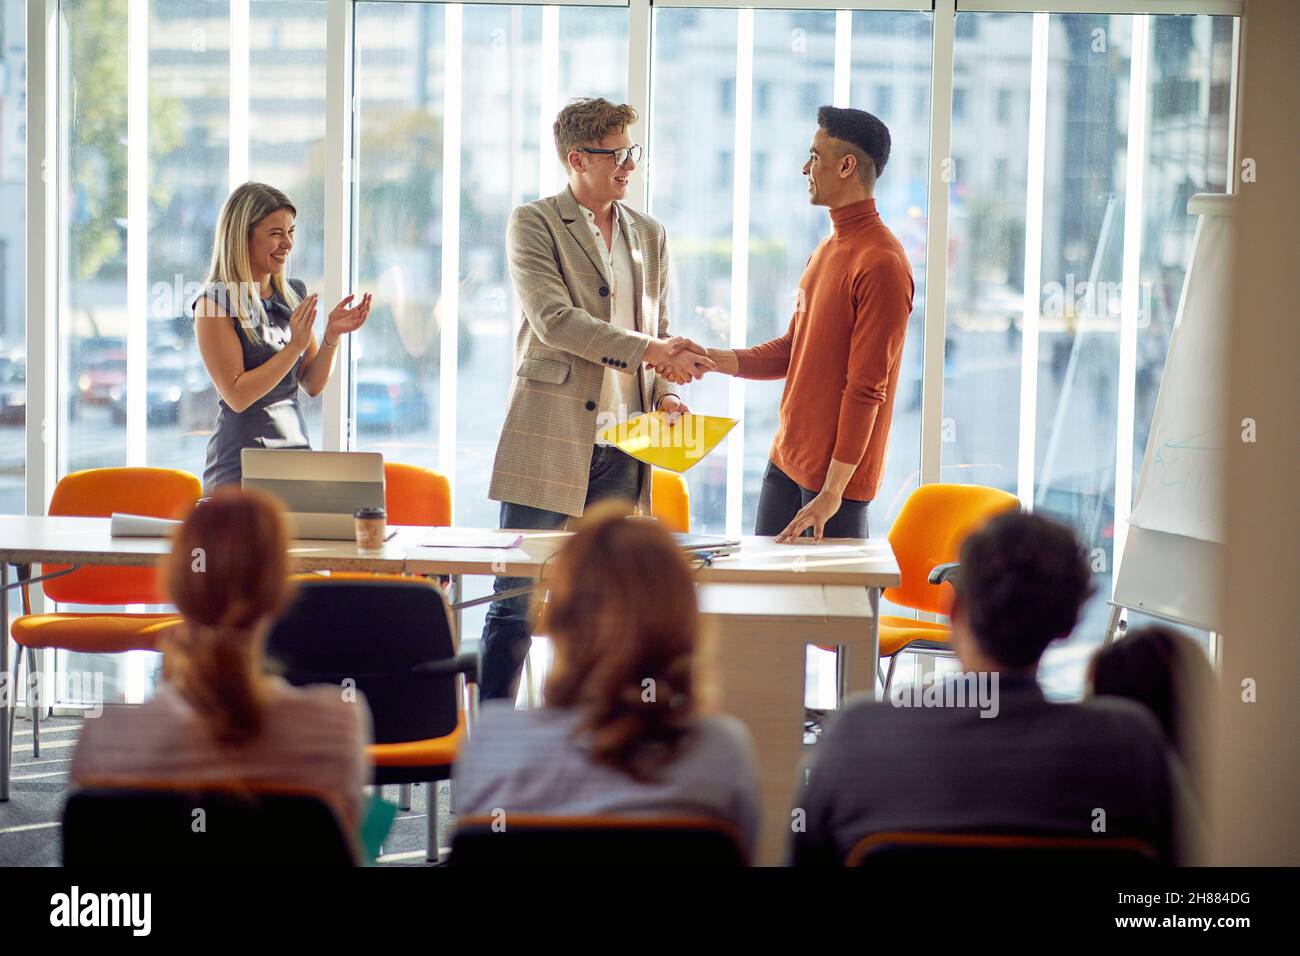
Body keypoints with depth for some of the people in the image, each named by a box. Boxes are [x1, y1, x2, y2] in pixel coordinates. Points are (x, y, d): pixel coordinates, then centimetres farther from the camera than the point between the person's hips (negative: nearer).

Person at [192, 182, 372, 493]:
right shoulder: (214, 303, -10)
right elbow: (236, 396, -15)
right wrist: (295, 345, -19)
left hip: (297, 445, 6)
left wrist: (332, 335, -5)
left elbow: (312, 385, 11)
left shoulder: (295, 294, 10)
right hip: (242, 464, -6)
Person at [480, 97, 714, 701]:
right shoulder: (533, 225, -2)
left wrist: (666, 394, -2)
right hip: (549, 440, -5)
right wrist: (649, 351, -19)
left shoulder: (649, 235, 16)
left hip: (622, 444, 5)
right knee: (517, 596, -3)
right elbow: (554, 320, -14)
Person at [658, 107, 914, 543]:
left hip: (834, 475, -9)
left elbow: (866, 389, -19)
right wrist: (709, 358, 5)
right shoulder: (827, 249, 14)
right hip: (787, 458, 9)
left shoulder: (882, 264, -17)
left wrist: (833, 490, -21)